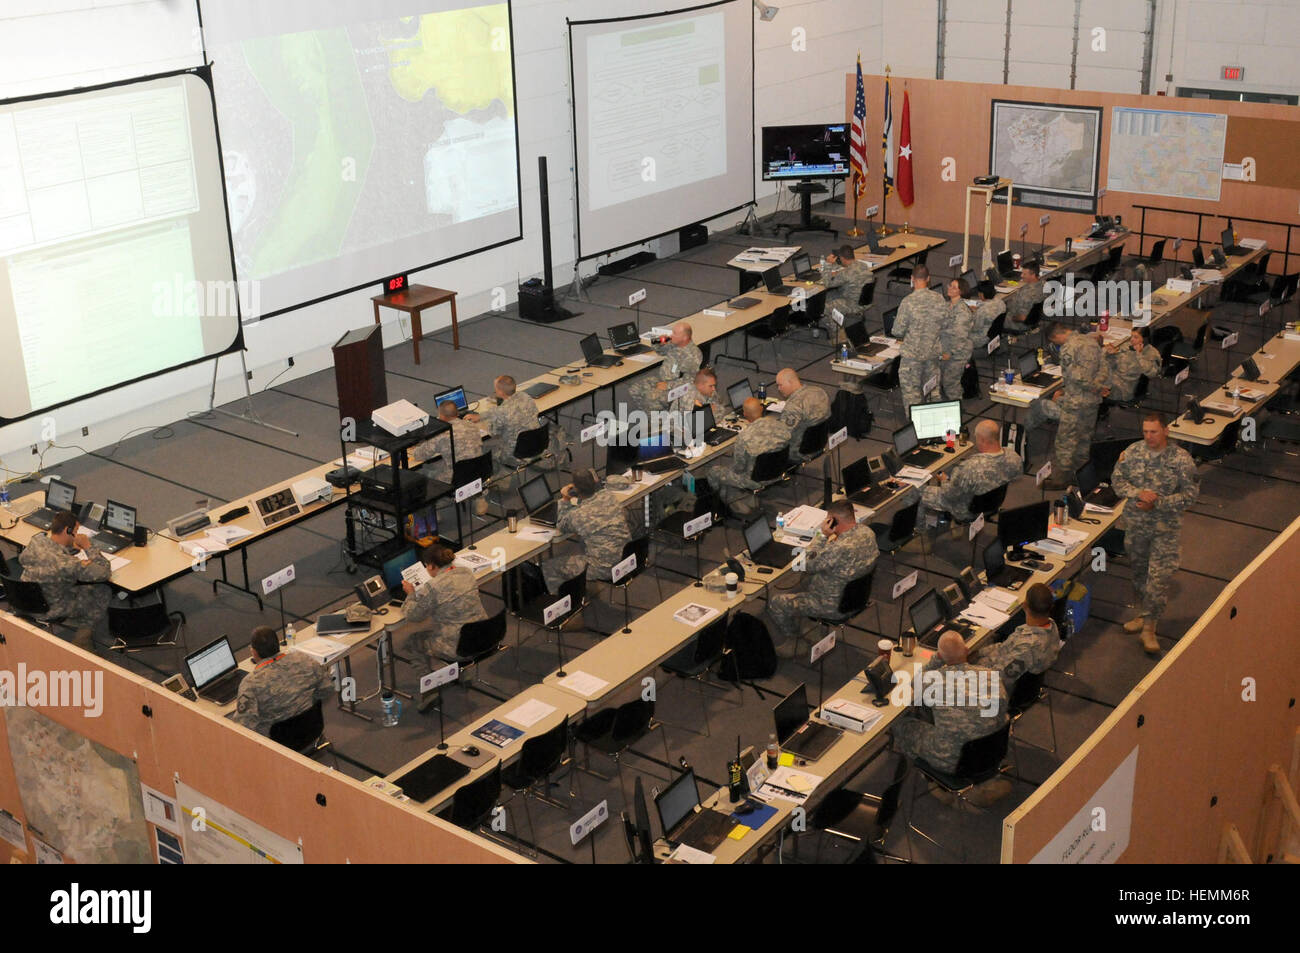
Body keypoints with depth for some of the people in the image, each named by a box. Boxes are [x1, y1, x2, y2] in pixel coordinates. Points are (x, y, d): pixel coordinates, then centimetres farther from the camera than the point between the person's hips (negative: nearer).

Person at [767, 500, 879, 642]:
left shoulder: (840, 549, -39)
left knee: (774, 604, 3)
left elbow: (808, 565, -23)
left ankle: (790, 639, 26)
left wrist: (823, 535, -23)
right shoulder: (868, 532, -11)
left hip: (834, 605, -9)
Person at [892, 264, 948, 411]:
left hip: (912, 354, -5)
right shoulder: (939, 299, -5)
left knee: (911, 390, 6)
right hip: (933, 352, 5)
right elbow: (945, 325, 3)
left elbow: (897, 331, -14)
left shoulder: (908, 302, -18)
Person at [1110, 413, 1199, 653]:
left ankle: (1149, 627, 0)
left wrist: (1158, 503, -20)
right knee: (1139, 571, 18)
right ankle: (1144, 613, 38)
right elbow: (1117, 479, 1)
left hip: (1165, 528, -4)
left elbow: (1190, 493, -11)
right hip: (1135, 523, 4)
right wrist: (1138, 493, -18)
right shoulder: (1132, 452, -4)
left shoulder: (1181, 459, -13)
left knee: (1158, 577, -7)